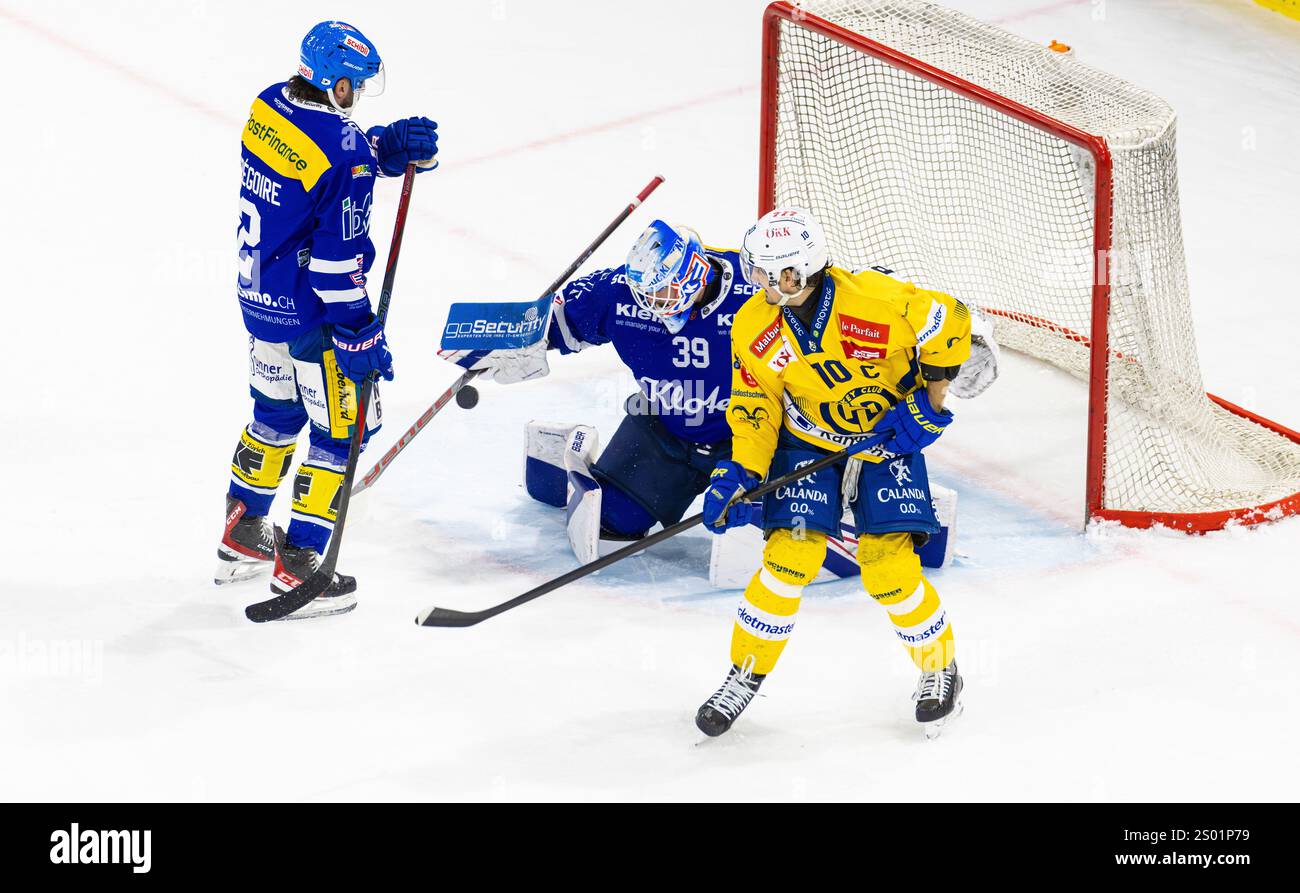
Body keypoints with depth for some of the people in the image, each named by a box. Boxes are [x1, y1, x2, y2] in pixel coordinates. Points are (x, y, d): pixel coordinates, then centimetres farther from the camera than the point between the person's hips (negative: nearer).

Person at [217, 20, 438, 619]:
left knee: (277, 411, 26)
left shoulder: (268, 106, -2)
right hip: (309, 315, -9)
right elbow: (338, 260, -24)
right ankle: (296, 568, 7)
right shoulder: (345, 155, -26)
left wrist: (397, 145, -5)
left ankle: (241, 540, 39)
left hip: (258, 295, 9)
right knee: (340, 430, 5)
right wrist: (359, 337, -17)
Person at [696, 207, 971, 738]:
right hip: (808, 442, 2)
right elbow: (755, 410, -5)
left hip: (888, 435, -2)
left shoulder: (874, 298, -27)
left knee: (889, 566, -11)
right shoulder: (753, 329, -14)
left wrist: (927, 405, -13)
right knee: (791, 553, -13)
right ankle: (746, 674, 5)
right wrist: (740, 474, -18)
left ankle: (940, 668, 15)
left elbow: (950, 324, -13)